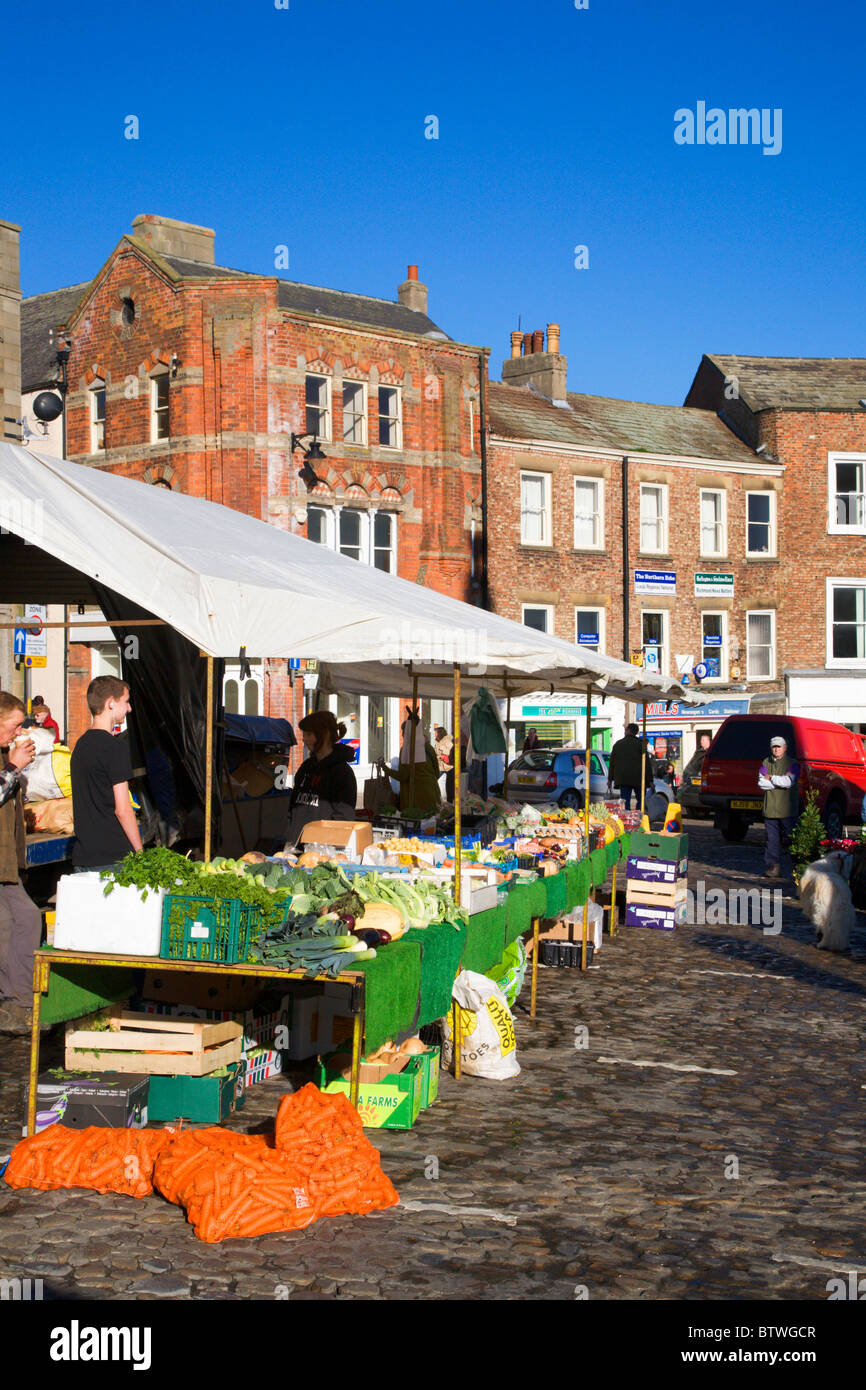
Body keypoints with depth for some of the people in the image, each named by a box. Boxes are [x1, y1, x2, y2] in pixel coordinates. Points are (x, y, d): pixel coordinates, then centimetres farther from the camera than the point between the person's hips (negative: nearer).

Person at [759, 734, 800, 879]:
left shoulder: (792, 764, 1)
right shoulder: (766, 763, 12)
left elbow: (789, 782, -14)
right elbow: (762, 783, 0)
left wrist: (771, 778, -4)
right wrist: (780, 782, -8)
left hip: (787, 808, -3)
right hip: (770, 807, 3)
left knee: (790, 838, -1)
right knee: (772, 838, -1)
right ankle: (774, 866, 2)